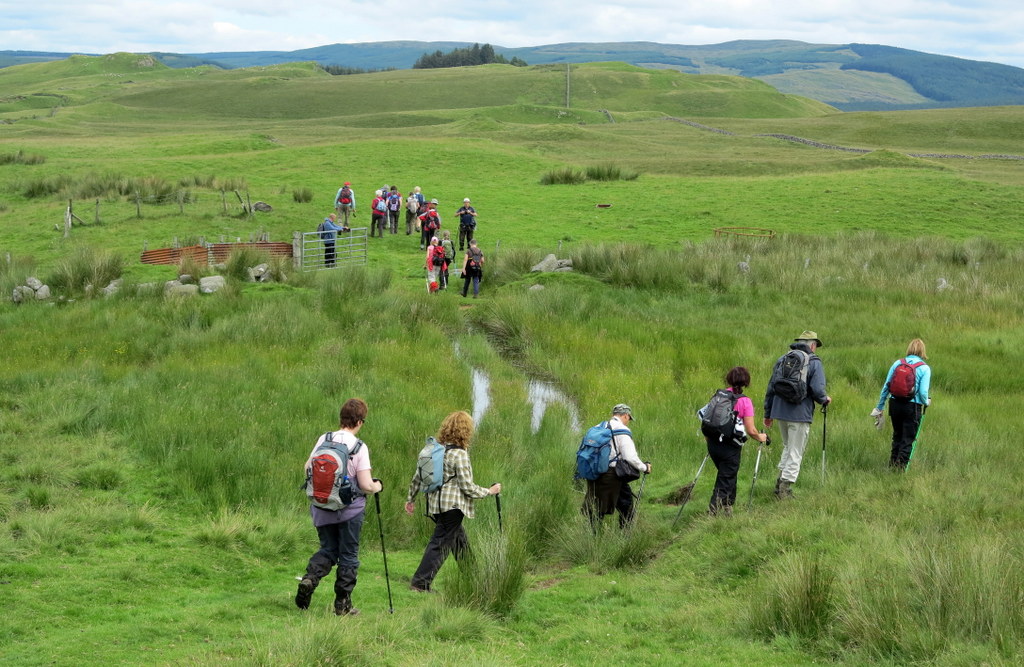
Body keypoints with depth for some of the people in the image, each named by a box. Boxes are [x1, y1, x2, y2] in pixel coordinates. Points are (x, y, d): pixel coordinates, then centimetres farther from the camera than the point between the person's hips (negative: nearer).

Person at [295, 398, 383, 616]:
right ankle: (343, 604, 11)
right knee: (348, 557, 8)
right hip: (350, 509, -4)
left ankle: (310, 578, -10)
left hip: (323, 508, 4)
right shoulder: (359, 447, -13)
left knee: (327, 550, 16)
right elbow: (366, 486, -16)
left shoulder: (324, 439, -2)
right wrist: (378, 486, 6)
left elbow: (307, 469, 4)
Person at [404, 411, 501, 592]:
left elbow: (418, 476, 11)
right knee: (440, 543, -4)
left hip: (435, 503, 8)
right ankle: (420, 582, -6)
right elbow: (468, 487, -13)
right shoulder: (459, 455, -15)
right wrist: (489, 491, 0)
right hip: (452, 505, -8)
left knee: (460, 542, 20)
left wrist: (410, 498, 21)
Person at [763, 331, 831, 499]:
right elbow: (817, 390, -15)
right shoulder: (814, 362, -5)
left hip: (780, 411, 6)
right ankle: (785, 488, 0)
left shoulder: (782, 359, 11)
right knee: (795, 453, 2)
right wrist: (825, 400, 7)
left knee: (788, 447, 22)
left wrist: (768, 414, 19)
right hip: (800, 414, -6)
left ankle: (780, 482, 15)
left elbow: (771, 387, 12)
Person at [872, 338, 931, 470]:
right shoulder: (924, 368, -6)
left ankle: (892, 464, 26)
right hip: (913, 407, -4)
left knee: (897, 436, 20)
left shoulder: (897, 363, 3)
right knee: (908, 439, 5)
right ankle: (900, 467, 3)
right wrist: (926, 402, 9)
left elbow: (886, 387, 4)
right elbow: (923, 392, -14)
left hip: (895, 404, 4)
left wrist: (879, 408, 11)